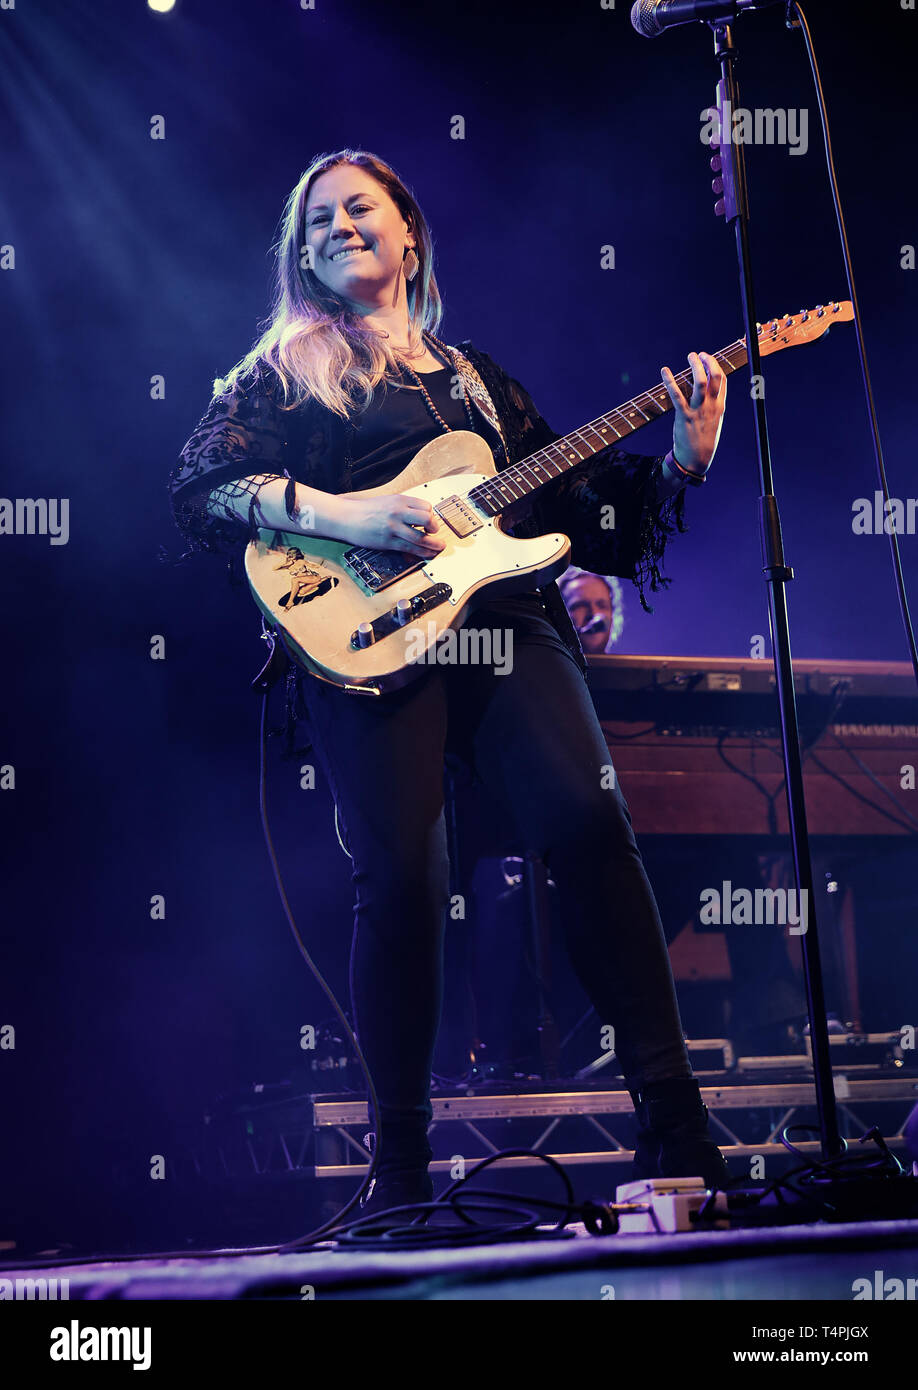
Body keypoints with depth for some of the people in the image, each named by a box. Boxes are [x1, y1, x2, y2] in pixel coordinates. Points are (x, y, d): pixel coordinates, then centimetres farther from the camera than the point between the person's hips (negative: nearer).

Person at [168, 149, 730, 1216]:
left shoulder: (475, 376, 29)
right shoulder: (282, 372, 18)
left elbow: (581, 515, 23)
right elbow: (196, 491, 2)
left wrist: (682, 459, 9)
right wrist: (336, 514, -11)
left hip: (502, 617, 3)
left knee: (591, 825, -20)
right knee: (401, 879, -19)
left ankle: (674, 1125, -16)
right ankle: (401, 1165, -7)